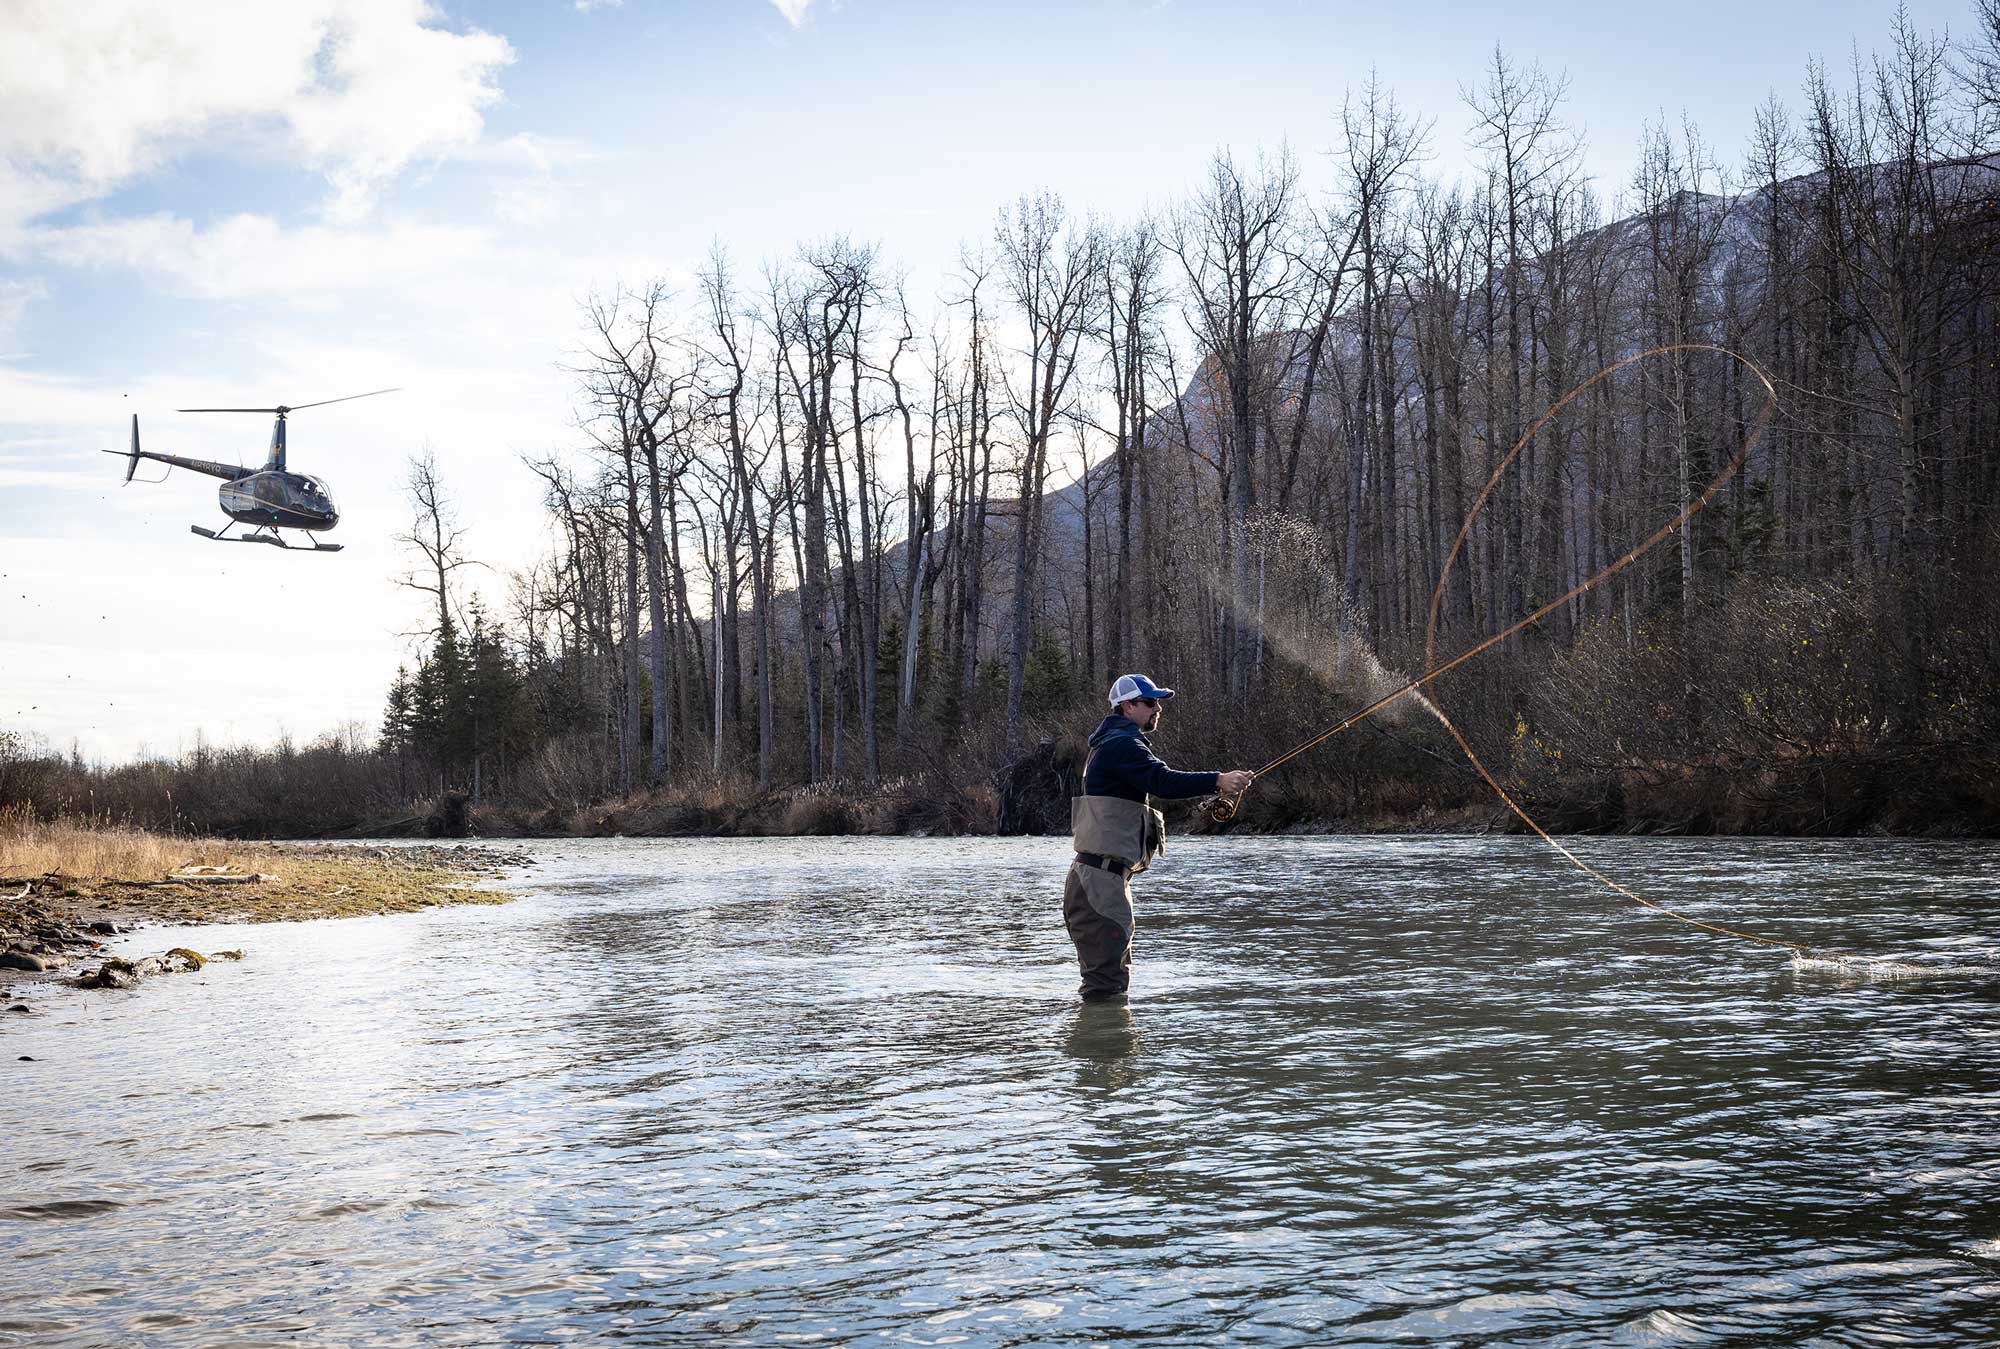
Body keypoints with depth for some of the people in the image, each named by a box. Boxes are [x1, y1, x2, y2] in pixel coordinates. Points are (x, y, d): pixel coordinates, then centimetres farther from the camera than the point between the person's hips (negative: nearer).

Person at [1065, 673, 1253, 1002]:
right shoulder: (1121, 744, -12)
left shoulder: (1113, 743, 23)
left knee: (1114, 974, 19)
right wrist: (1218, 781, -31)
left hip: (1105, 875, 11)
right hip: (1101, 875, -11)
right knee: (1106, 985, -11)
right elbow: (1163, 781, -26)